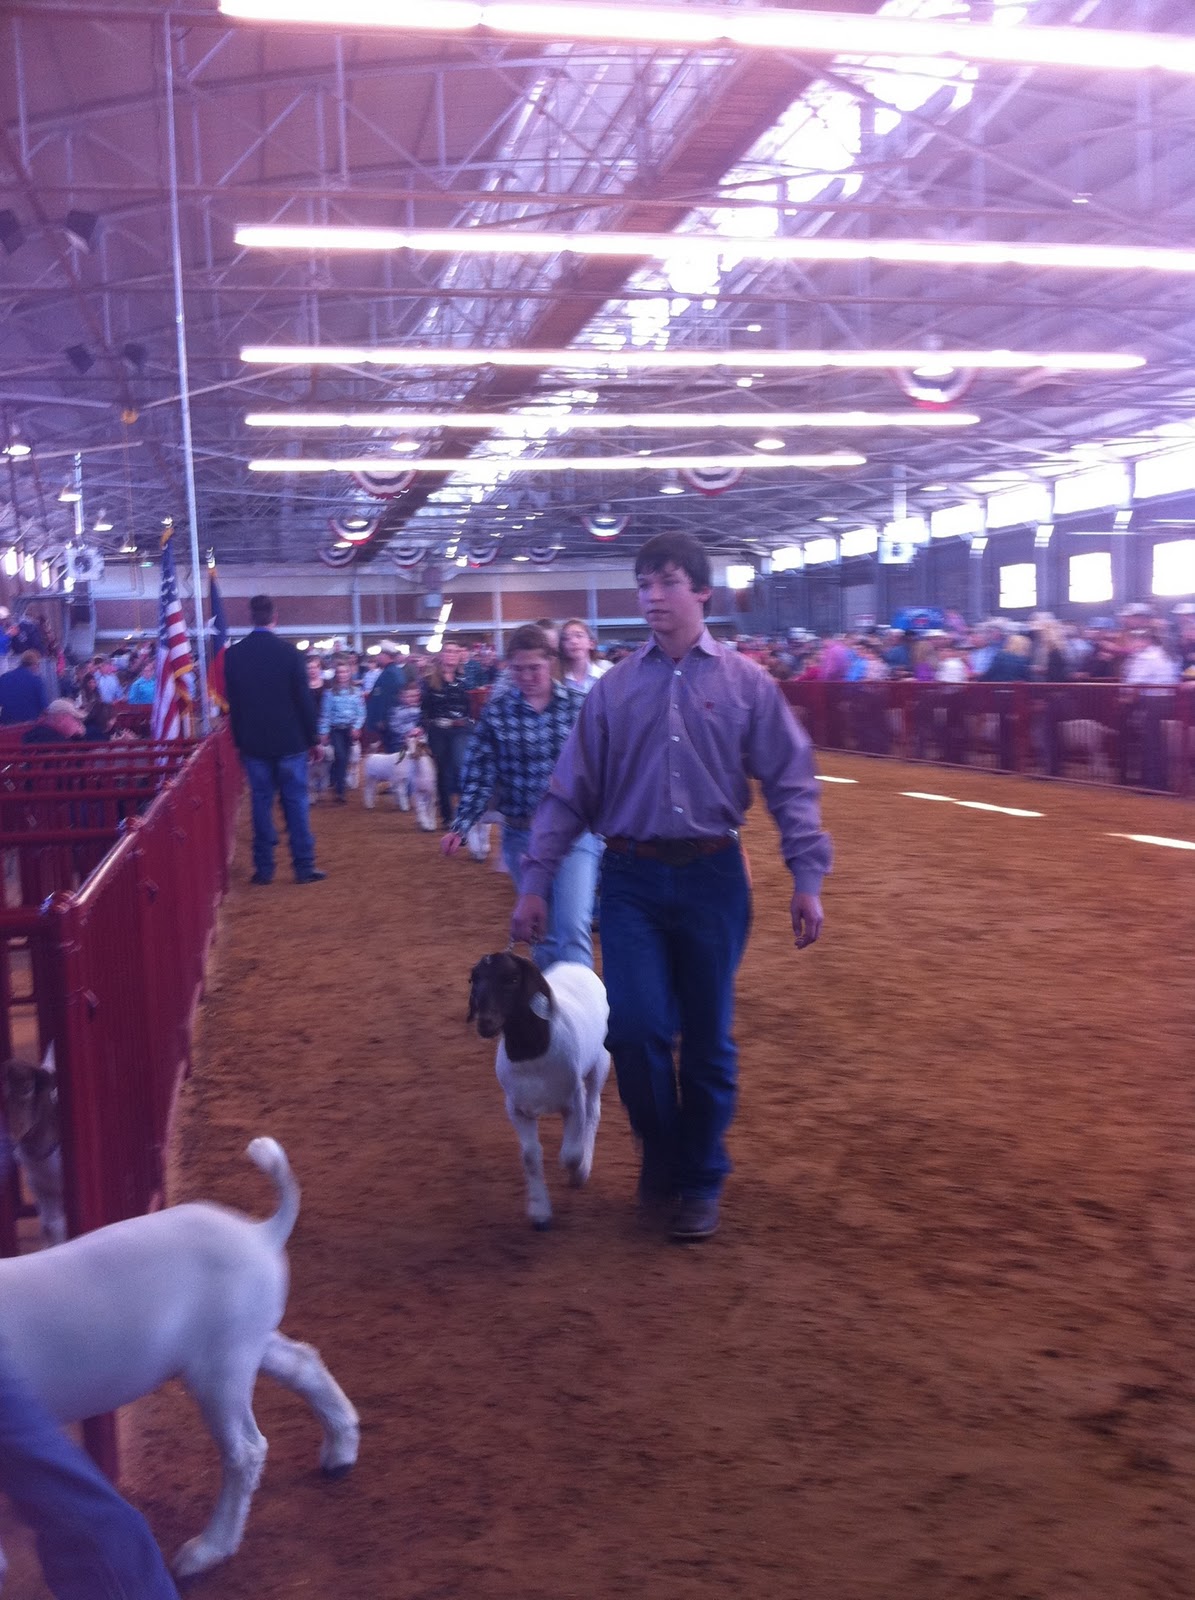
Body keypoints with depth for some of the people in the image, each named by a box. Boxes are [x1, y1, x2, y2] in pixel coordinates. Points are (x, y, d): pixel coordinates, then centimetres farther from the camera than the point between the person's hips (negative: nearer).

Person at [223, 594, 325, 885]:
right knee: (296, 802, 4)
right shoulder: (288, 651, -9)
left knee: (261, 803, 8)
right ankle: (304, 867, 6)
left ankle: (264, 868, 9)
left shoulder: (233, 654, -1)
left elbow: (232, 701, 5)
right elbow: (303, 698, -7)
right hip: (290, 740, -2)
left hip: (253, 742, 2)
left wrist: (239, 739, 13)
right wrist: (312, 737, 2)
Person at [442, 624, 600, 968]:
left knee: (574, 927, -12)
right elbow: (478, 778, 0)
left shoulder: (580, 704, -4)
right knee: (541, 930, 15)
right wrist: (460, 828, -9)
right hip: (521, 836, 2)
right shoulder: (495, 713, -1)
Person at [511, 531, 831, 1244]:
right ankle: (660, 1149, 23)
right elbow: (570, 792, 7)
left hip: (713, 878, -1)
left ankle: (701, 1178, 27)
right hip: (632, 878, 1)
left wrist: (807, 877, -8)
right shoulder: (615, 689, 6)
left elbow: (791, 782, 0)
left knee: (709, 1039, 7)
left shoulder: (746, 682, 1)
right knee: (635, 1029, -7)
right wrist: (535, 882, 4)